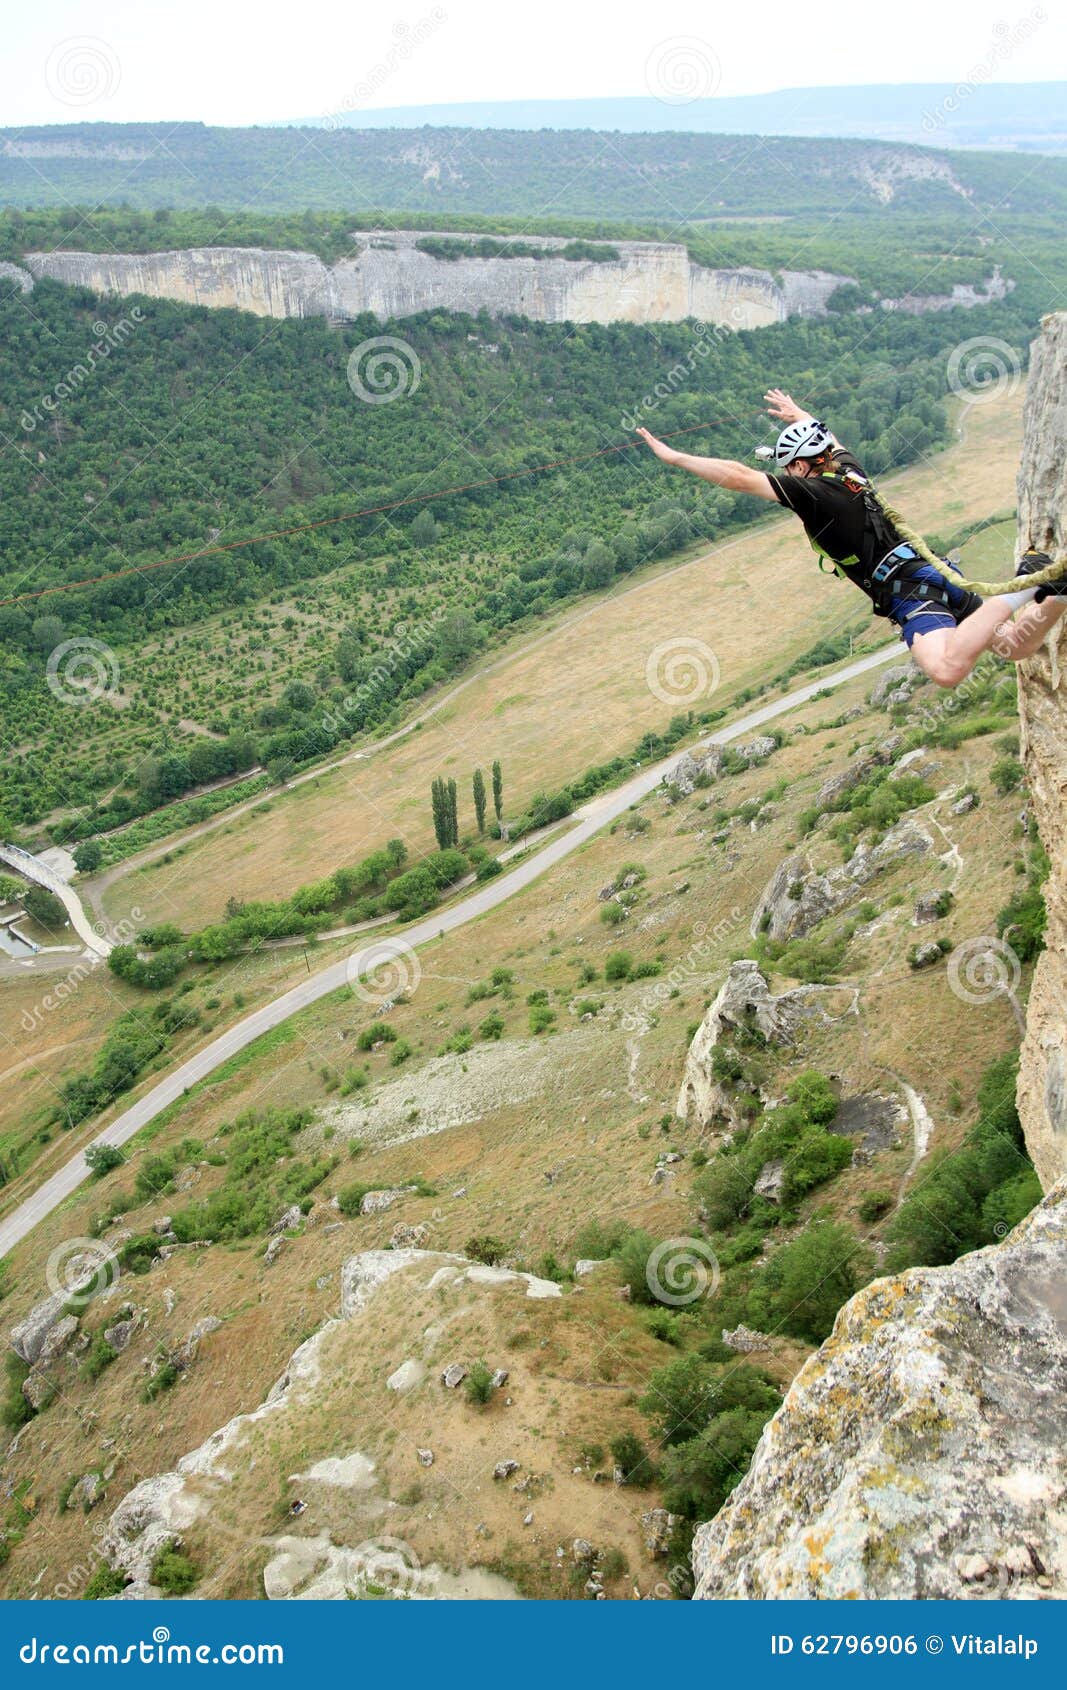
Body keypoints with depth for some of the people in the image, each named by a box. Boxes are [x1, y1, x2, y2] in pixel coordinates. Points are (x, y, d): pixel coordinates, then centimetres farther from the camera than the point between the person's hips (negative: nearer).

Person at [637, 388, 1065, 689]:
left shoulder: (812, 491, -4)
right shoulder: (850, 473, 21)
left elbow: (739, 477, -8)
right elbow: (829, 443, 46)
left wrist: (673, 457, -1)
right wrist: (798, 415, 65)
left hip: (912, 593, -9)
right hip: (940, 574, 9)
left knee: (947, 669, -33)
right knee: (1013, 648, 16)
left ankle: (1021, 588, -31)